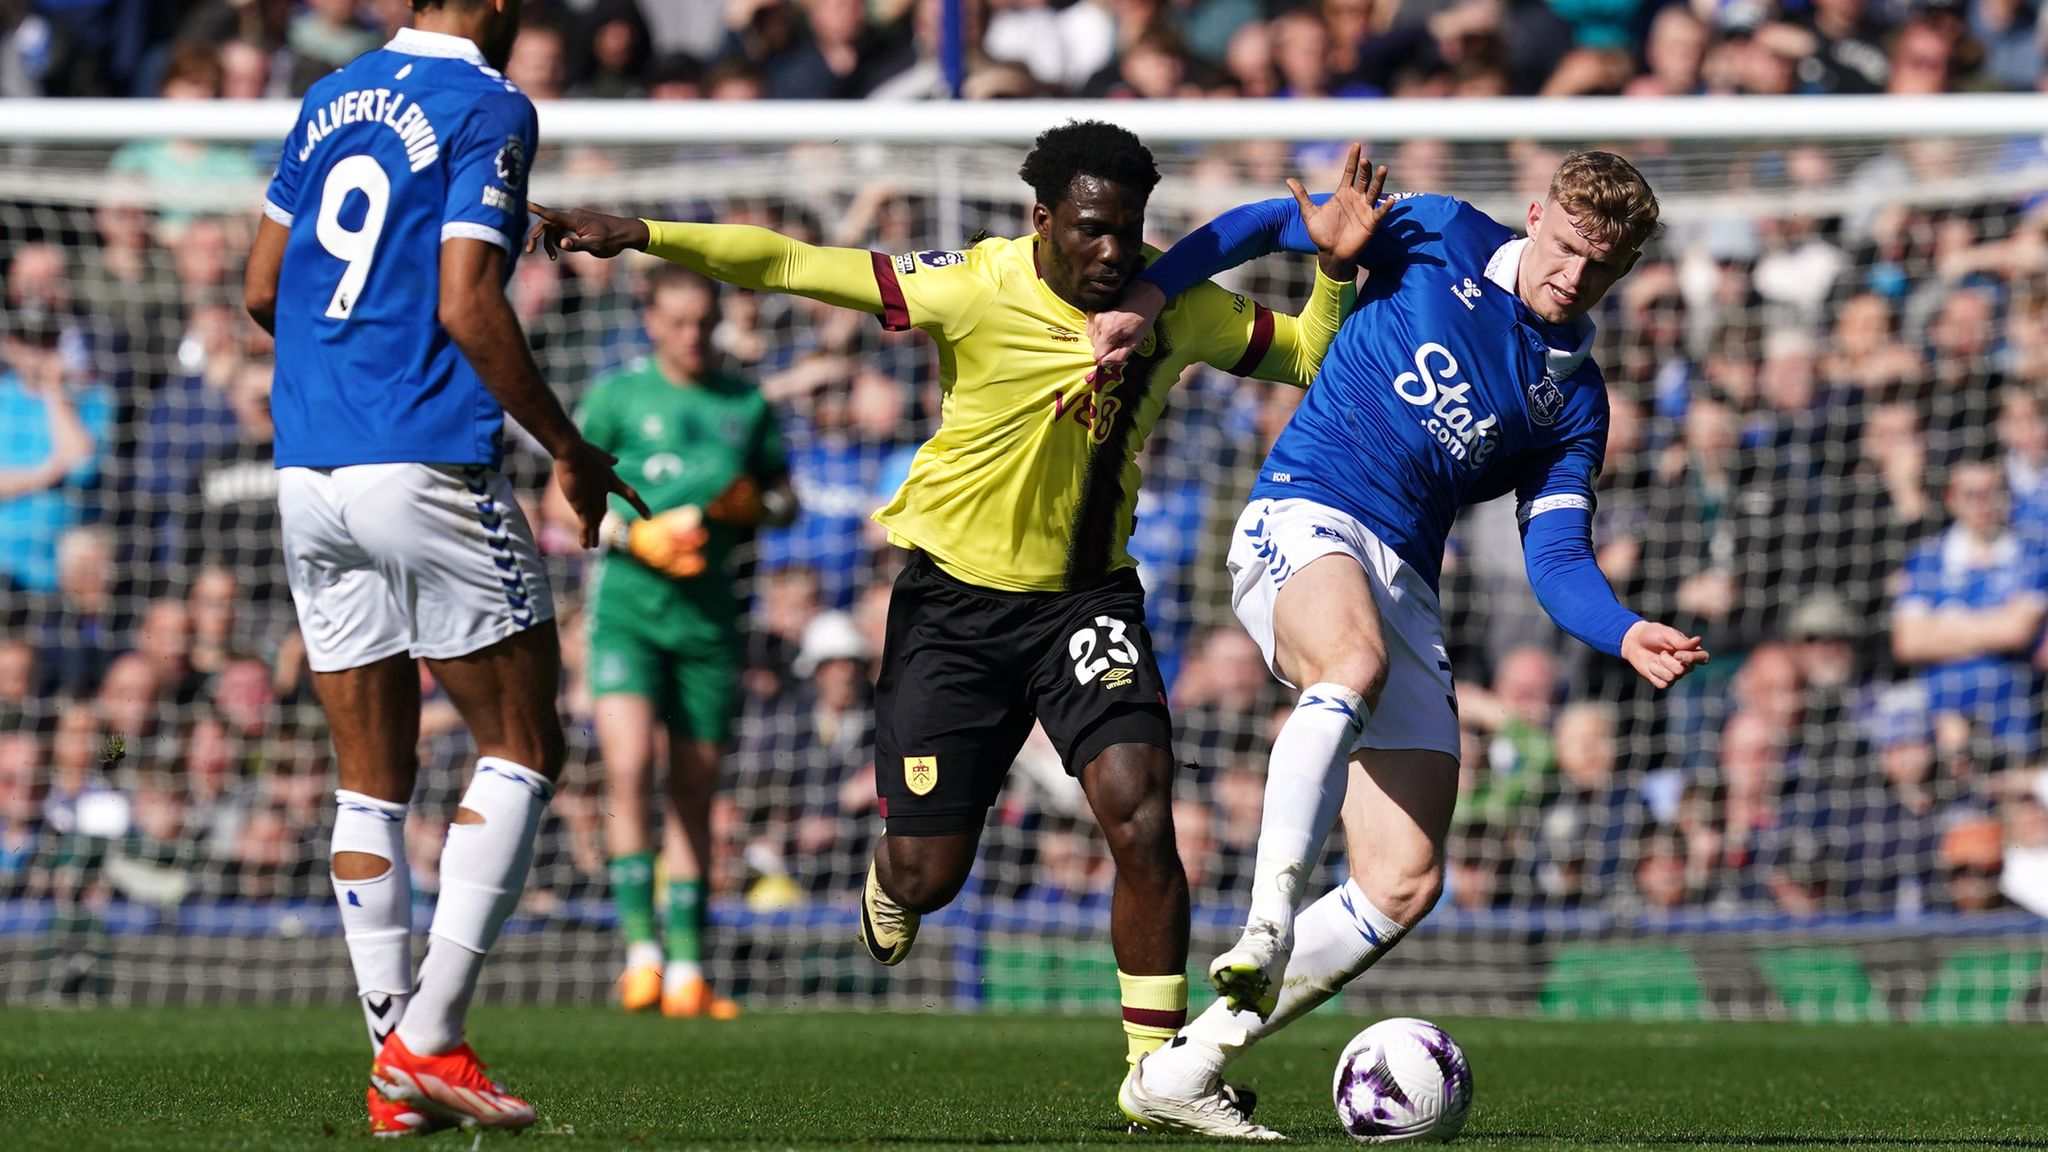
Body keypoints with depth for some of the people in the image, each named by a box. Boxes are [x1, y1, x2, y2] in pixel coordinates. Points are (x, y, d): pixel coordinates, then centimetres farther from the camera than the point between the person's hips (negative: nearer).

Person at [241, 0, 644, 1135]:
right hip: (428, 470, -7)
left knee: (371, 785, 10)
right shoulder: (486, 109, -7)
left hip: (309, 476, 7)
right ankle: (430, 1037, -6)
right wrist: (568, 447, -6)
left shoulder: (329, 102, 14)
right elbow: (467, 306, -15)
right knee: (521, 751, 3)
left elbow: (261, 290, 18)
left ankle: (393, 1067, 7)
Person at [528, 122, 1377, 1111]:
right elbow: (791, 265, -15)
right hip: (955, 595, -1)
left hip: (1086, 593, 2)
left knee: (1139, 810, -21)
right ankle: (891, 883, 42)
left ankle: (1155, 1062, -9)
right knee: (929, 875, 1)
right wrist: (640, 237, -19)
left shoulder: (1176, 304, -6)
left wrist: (1335, 269, -12)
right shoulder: (974, 289, -17)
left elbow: (1307, 359, 7)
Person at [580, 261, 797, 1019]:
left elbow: (786, 499, 19)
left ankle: (688, 965, 12)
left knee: (694, 788, 6)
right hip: (628, 601, -3)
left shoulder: (747, 406, 11)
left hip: (709, 611, 3)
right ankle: (640, 944, -17)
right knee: (629, 763, -20)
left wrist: (751, 504, -4)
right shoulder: (618, 394, 3)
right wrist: (635, 535, -14)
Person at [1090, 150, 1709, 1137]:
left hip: (1404, 589, 5)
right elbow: (1267, 224, 13)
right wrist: (1146, 295, 1)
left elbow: (1557, 560, 7)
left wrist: (1627, 636, -13)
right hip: (1302, 520, -5)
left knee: (1405, 882, -7)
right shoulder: (1435, 241, 6)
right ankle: (1267, 923, -52)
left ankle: (1181, 1071, 2)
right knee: (1357, 661, -42)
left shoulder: (1574, 401, 15)